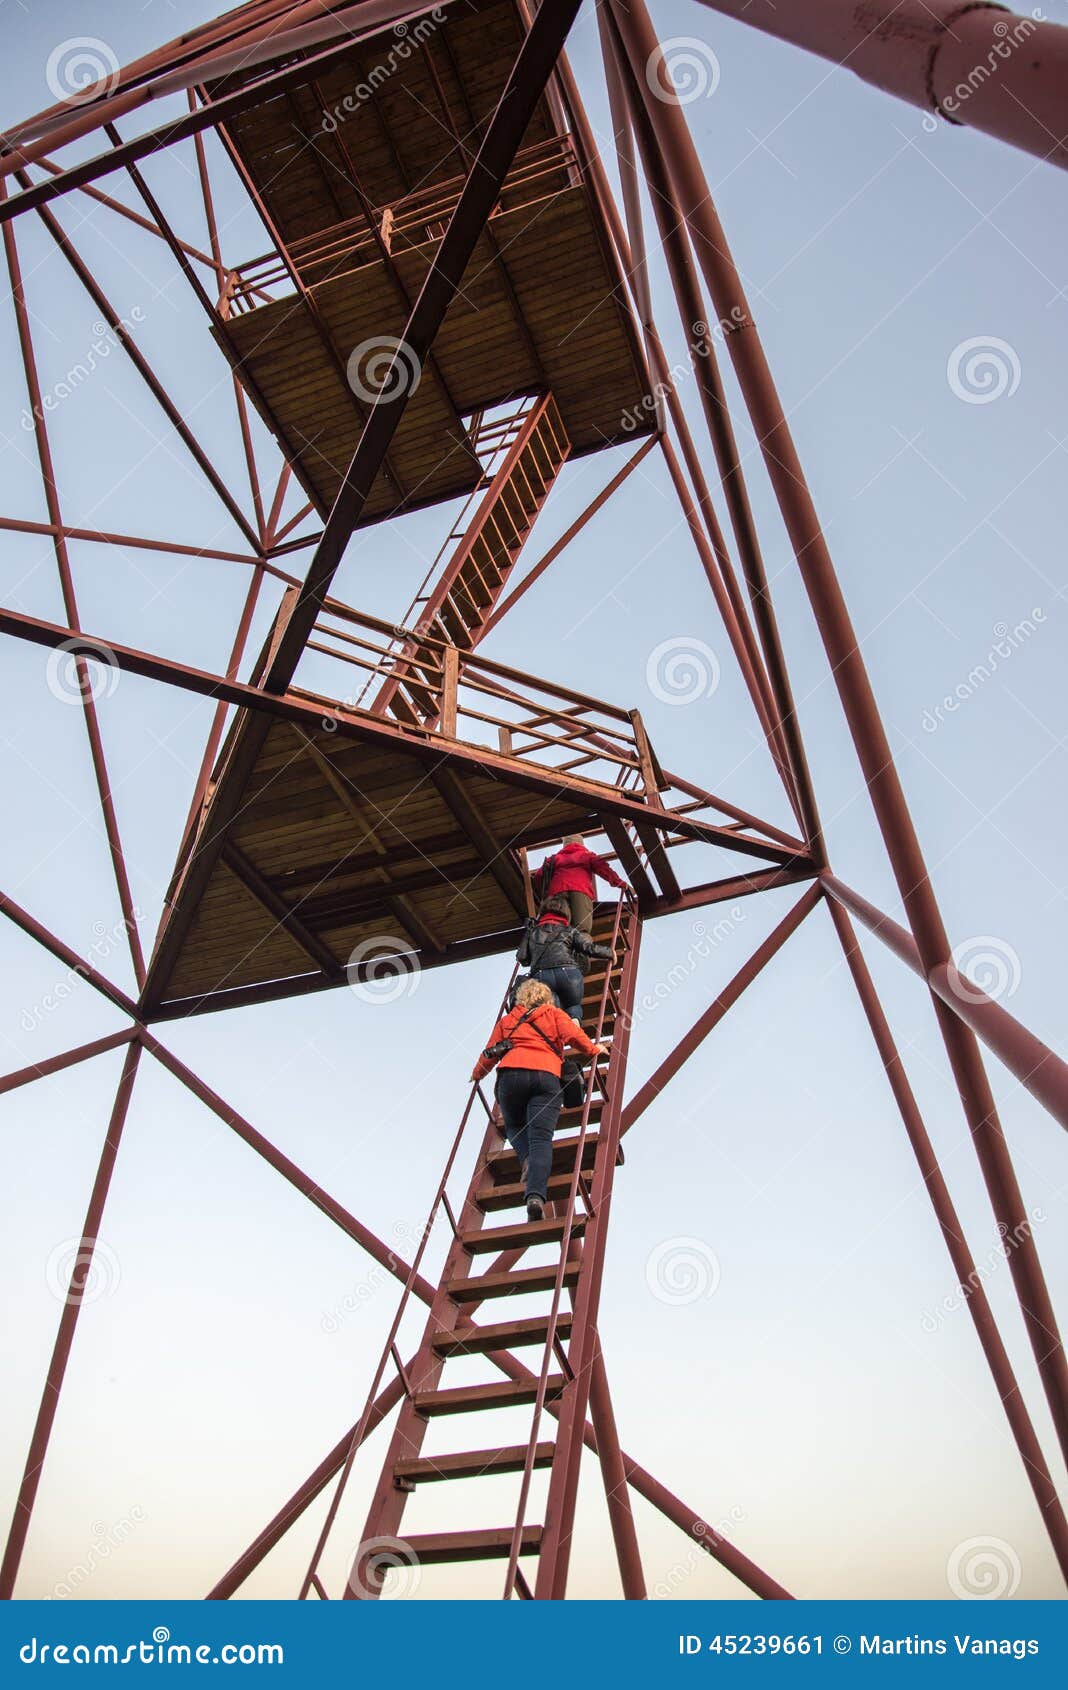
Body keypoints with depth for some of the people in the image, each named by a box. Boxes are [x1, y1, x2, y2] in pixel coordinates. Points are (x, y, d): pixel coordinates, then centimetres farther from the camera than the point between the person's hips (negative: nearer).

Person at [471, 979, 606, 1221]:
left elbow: (490, 1053, 28)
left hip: (511, 1074, 1)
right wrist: (593, 1049, 23)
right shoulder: (554, 1014, 25)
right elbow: (572, 1034, 8)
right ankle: (536, 1194, -32)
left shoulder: (507, 1020, 29)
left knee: (513, 1126, 23)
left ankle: (527, 1159, -9)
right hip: (546, 1076, -1)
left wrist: (478, 1074, 45)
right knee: (541, 1138, -10)